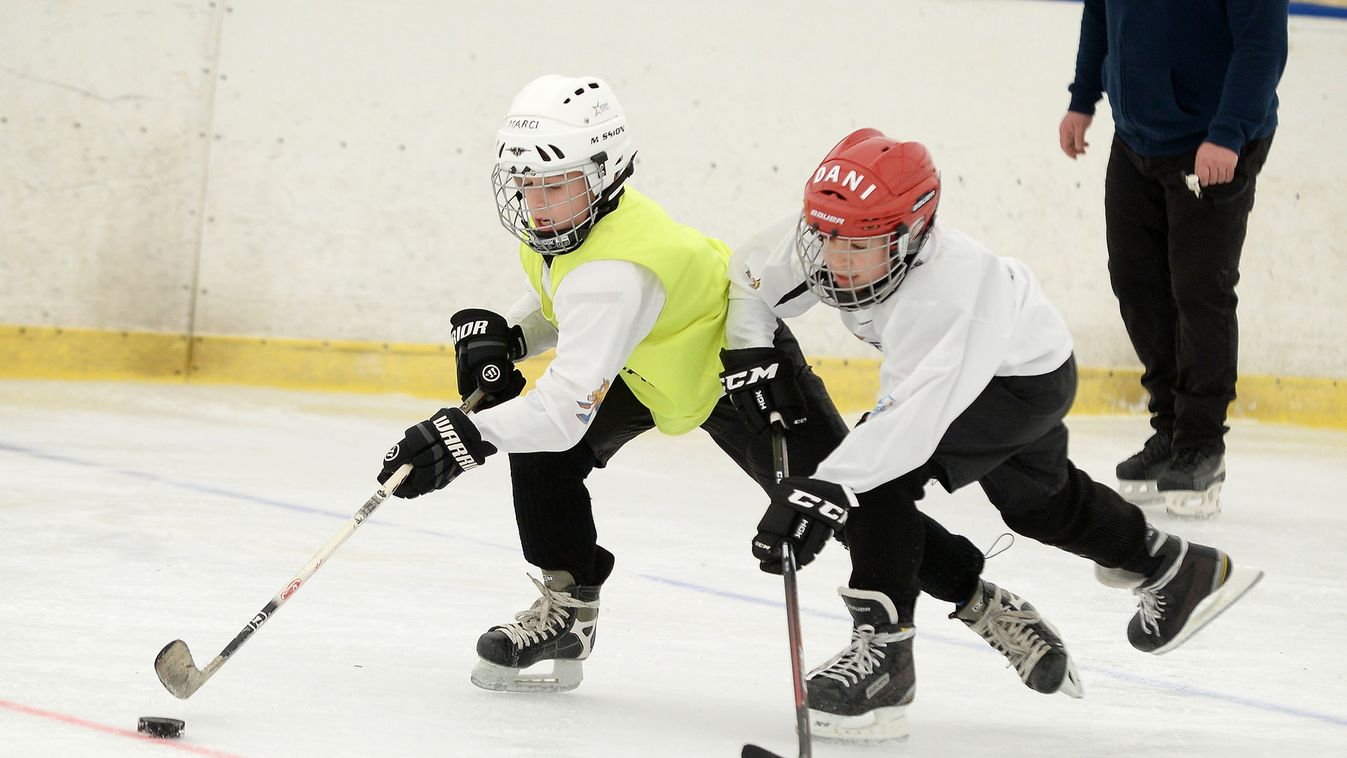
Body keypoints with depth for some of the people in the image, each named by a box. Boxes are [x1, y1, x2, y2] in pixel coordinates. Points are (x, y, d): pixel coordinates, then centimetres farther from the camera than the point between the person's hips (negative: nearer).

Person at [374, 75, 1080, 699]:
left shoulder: (616, 269, -41)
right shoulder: (555, 228, -12)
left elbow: (568, 404, -48)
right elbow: (561, 305, 11)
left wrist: (466, 438, -55)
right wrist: (501, 337, -9)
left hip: (742, 367, -9)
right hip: (648, 368, 9)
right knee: (538, 450, -9)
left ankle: (989, 606, 7)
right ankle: (567, 608, 5)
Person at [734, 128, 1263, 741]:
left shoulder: (943, 296, -44)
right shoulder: (824, 234, -24)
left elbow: (914, 416, -52)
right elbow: (752, 277, -7)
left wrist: (829, 489, -60)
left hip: (1028, 379, -9)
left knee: (881, 467, -26)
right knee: (1036, 499, 29)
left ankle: (883, 645, -23)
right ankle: (1178, 569, 52)